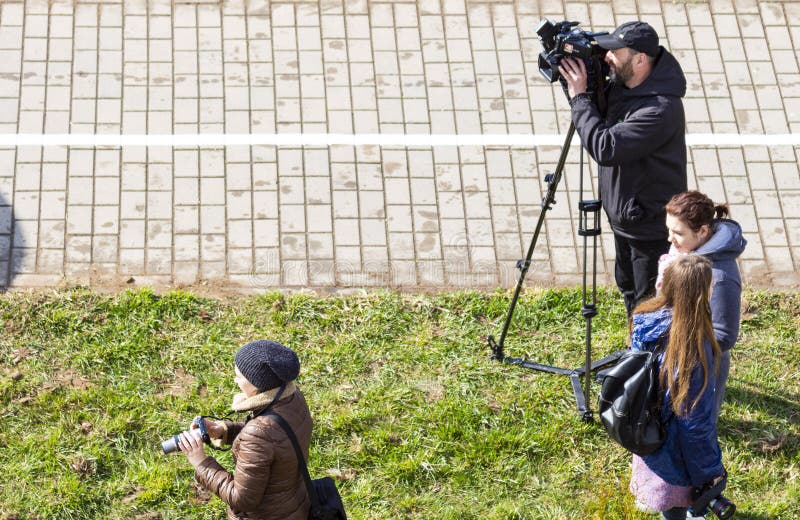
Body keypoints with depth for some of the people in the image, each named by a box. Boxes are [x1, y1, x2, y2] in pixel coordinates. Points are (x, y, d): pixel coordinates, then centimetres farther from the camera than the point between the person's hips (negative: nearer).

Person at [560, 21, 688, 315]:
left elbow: (605, 148, -35)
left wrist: (579, 96, -26)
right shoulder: (622, 84, -4)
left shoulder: (661, 108, -32)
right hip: (625, 219, 10)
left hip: (652, 228, -10)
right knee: (629, 291, 27)